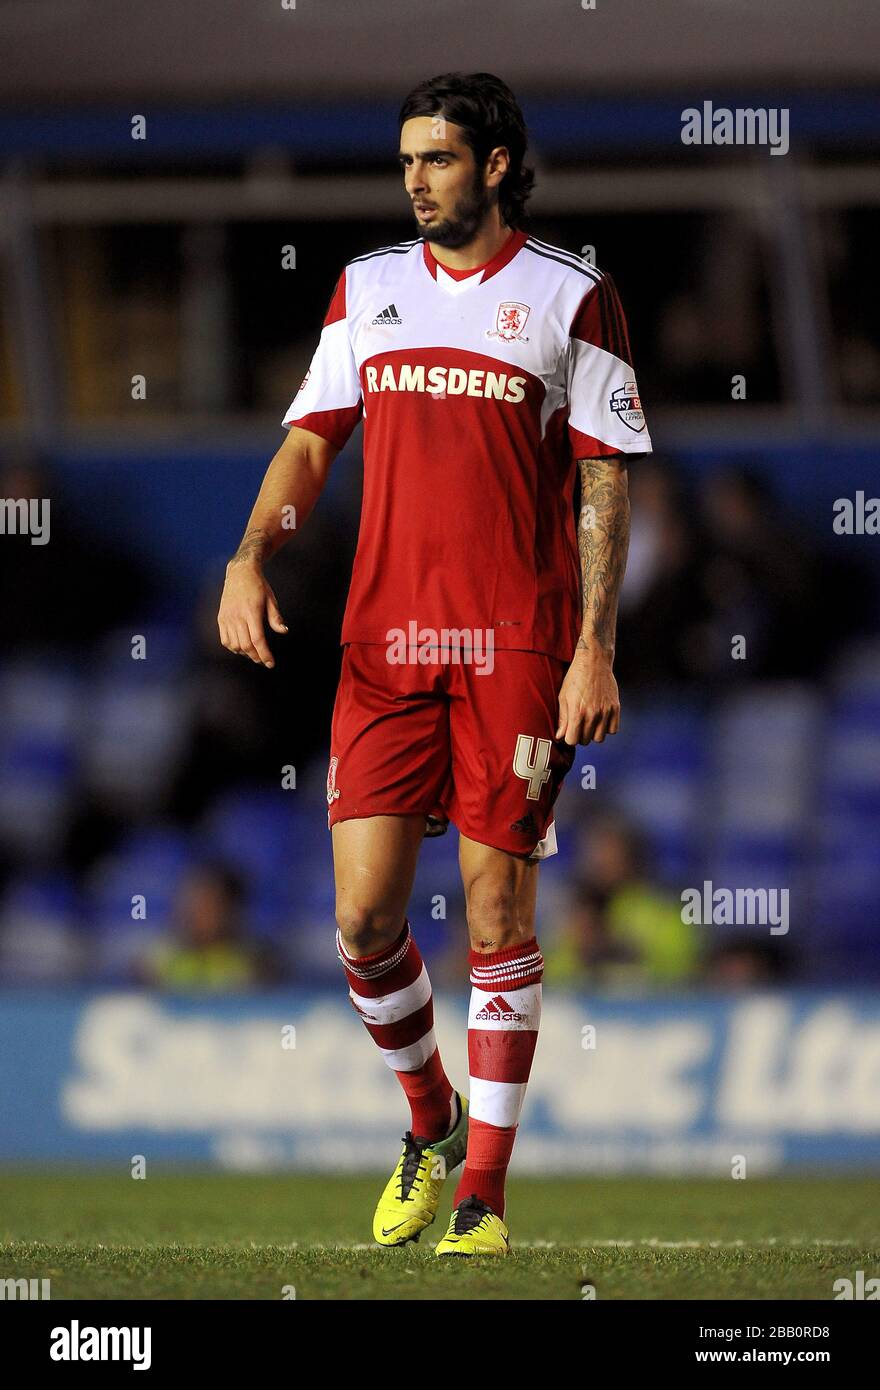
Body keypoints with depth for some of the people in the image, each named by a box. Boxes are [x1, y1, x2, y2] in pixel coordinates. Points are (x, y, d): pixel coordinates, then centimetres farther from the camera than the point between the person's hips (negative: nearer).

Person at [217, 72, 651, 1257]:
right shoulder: (367, 289, 12)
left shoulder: (572, 299, 1)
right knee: (364, 915, -2)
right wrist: (251, 556, -5)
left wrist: (596, 649, -8)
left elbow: (606, 487, 0)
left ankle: (485, 1194, 3)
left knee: (498, 911, -3)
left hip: (518, 648, -3)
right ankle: (431, 1124, 23)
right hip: (385, 641, 3)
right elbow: (311, 442, 13)